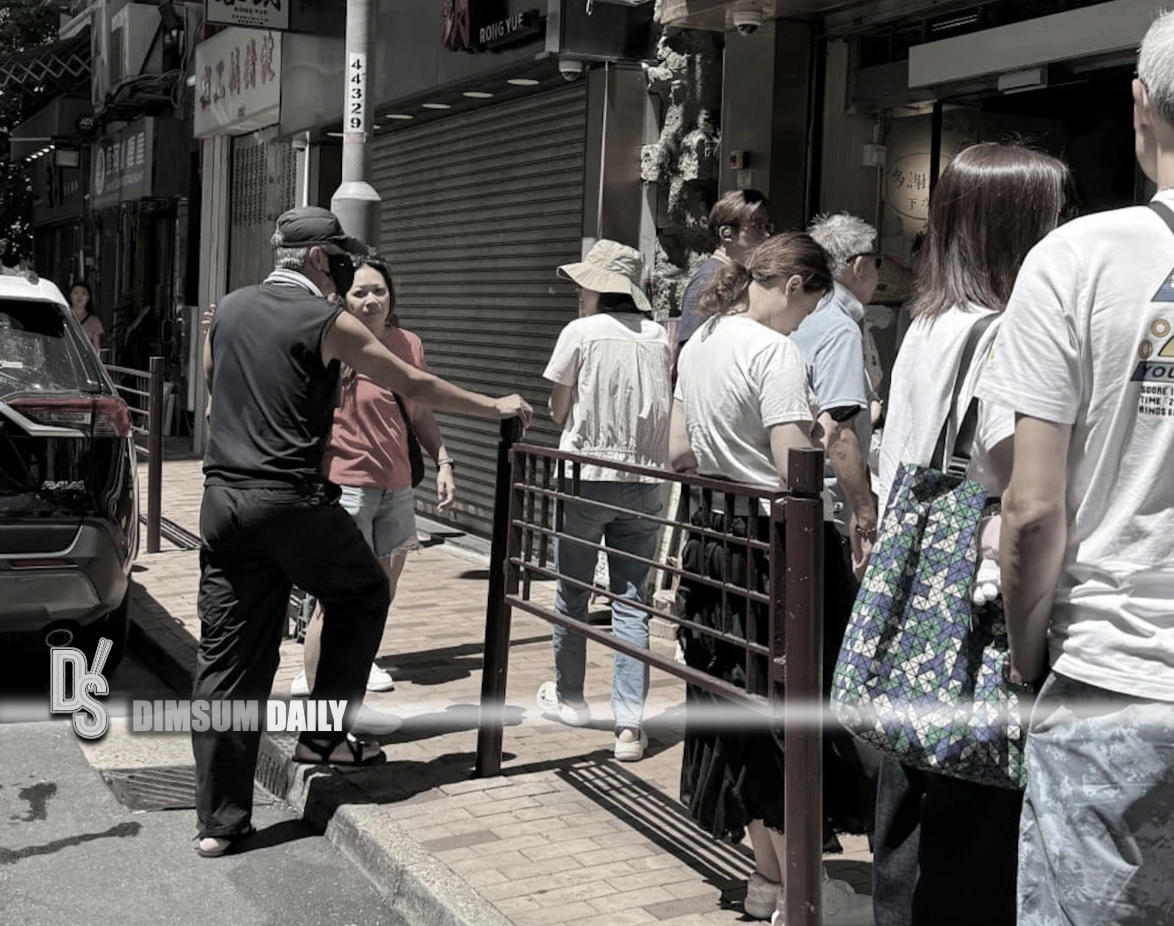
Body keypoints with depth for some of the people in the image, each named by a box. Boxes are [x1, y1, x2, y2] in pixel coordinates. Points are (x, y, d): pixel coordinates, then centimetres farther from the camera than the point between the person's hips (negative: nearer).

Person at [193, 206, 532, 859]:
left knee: (225, 664, 6)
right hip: (291, 499, -6)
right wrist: (495, 407, 13)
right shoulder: (327, 322, -4)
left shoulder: (228, 310, 13)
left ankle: (219, 821, 10)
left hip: (223, 498, 6)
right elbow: (415, 386, 2)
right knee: (363, 592, 21)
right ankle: (326, 733, 19)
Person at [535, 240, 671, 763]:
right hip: (643, 480, 3)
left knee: (573, 593, 14)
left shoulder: (581, 333, -6)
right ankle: (630, 724, 0)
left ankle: (569, 696, 30)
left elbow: (558, 411, 0)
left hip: (586, 475, -3)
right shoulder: (658, 338, 4)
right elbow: (660, 405, 9)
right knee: (631, 602, 4)